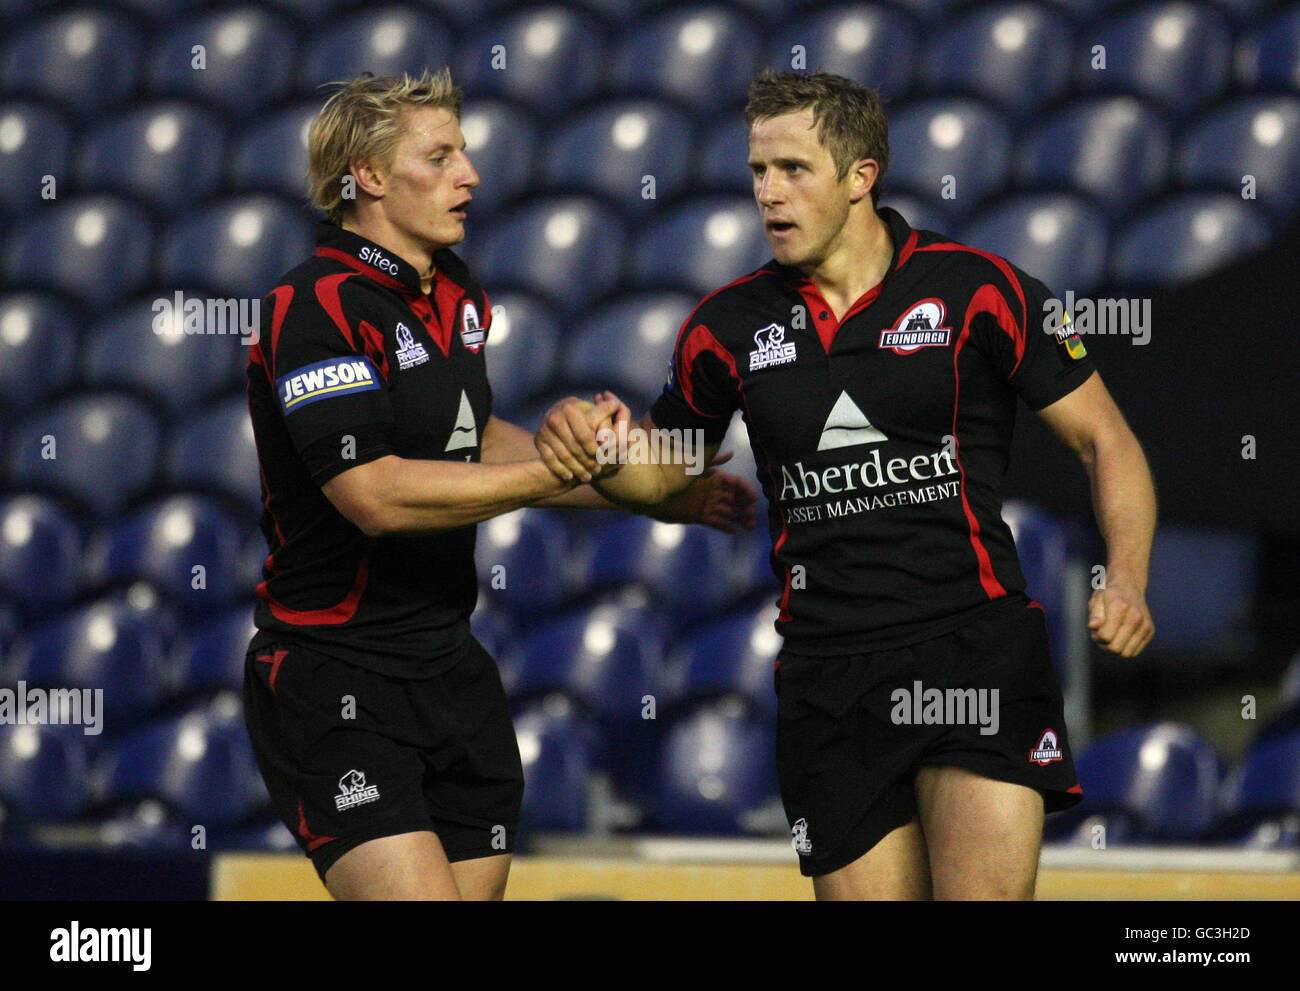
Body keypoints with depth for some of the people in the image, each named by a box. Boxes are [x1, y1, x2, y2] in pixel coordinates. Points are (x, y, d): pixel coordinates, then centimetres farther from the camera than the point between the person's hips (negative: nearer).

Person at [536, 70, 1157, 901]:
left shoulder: (977, 289, -2)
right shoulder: (730, 326, 8)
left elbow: (1105, 442, 2)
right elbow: (662, 469, 23)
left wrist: (1126, 587, -14)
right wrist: (590, 444, 0)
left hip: (976, 642, -3)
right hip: (828, 671, 3)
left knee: (987, 890, -18)